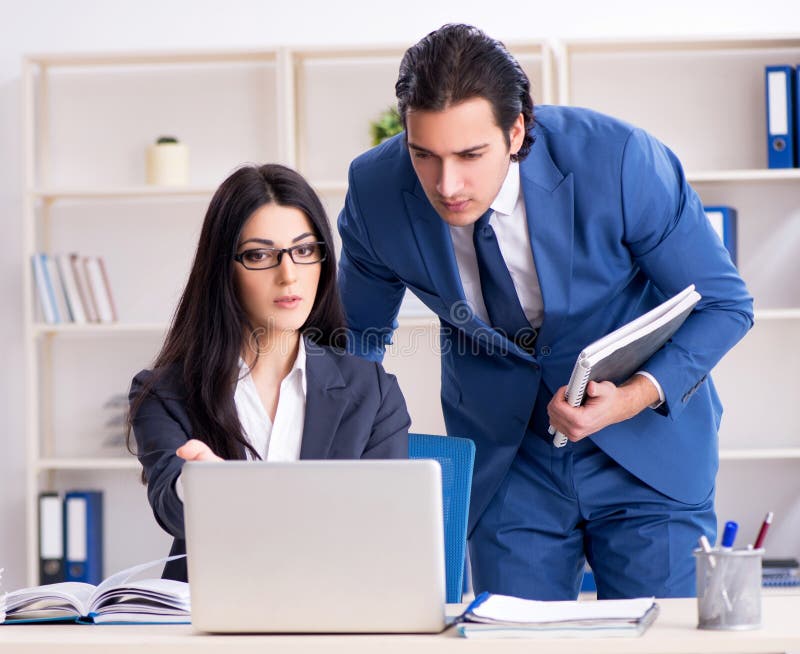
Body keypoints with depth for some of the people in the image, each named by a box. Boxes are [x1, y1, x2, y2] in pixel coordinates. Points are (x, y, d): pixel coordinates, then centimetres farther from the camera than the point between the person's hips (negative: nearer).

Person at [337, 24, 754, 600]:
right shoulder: (375, 191, -16)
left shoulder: (621, 162, -25)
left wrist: (639, 395, -29)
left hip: (647, 449, -2)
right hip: (502, 463, 2)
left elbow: (724, 305, -12)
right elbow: (358, 332, 5)